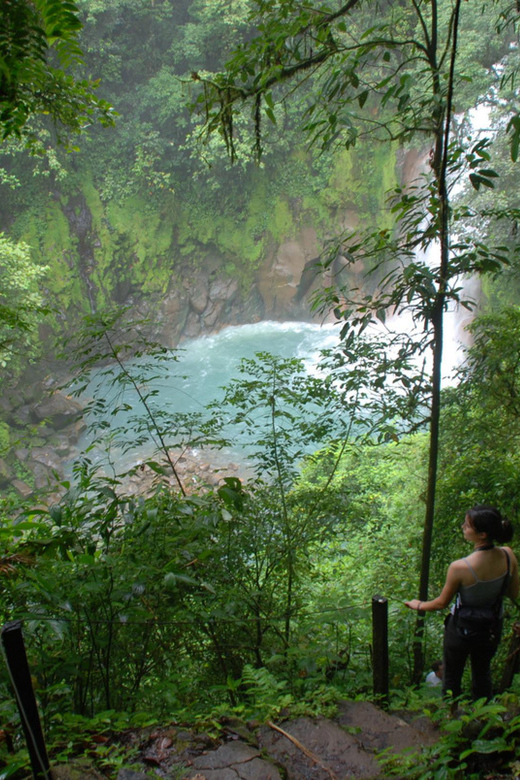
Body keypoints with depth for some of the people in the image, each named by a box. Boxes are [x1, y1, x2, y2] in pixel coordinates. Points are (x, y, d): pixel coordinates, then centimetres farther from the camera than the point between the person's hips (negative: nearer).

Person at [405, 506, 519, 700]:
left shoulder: (460, 568, -34)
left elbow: (441, 603, -17)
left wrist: (418, 605, 2)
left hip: (462, 630, -4)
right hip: (492, 629, 5)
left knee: (451, 677, 22)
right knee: (482, 673, 30)